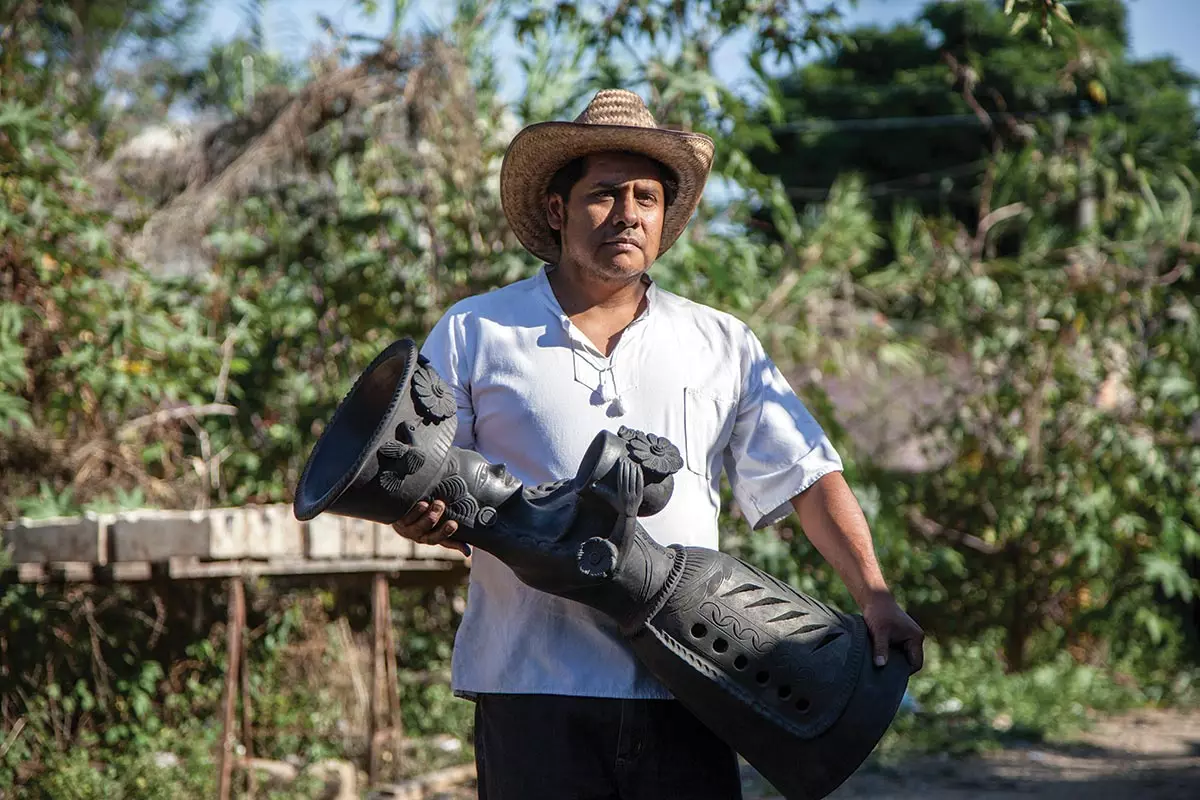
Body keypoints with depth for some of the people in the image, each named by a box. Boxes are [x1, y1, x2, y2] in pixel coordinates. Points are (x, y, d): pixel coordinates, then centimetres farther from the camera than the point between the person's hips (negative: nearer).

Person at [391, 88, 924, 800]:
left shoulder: (723, 346, 15)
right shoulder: (474, 334, 9)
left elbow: (809, 477, 12)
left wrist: (875, 598, -1)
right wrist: (427, 518, -16)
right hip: (535, 687, -2)